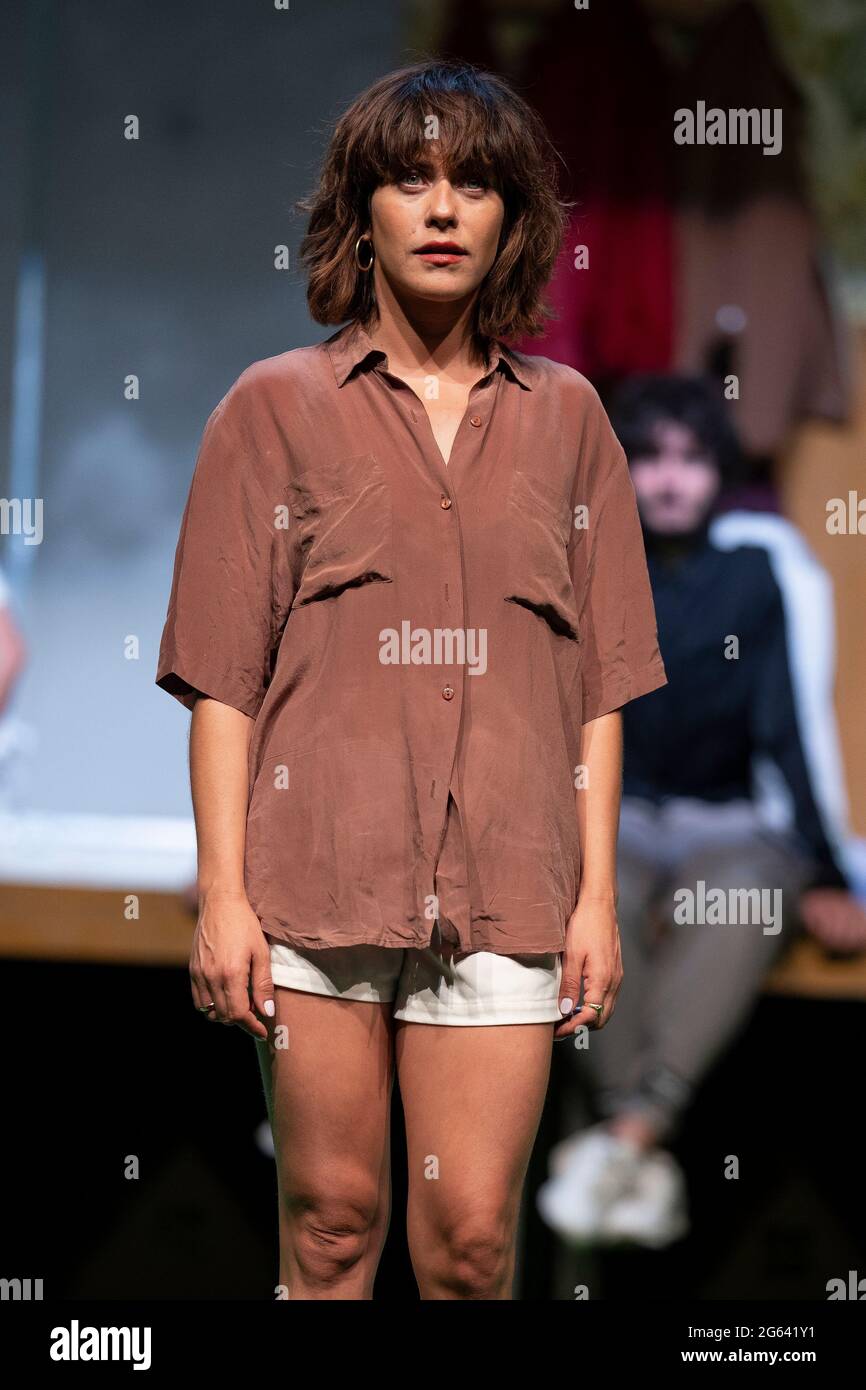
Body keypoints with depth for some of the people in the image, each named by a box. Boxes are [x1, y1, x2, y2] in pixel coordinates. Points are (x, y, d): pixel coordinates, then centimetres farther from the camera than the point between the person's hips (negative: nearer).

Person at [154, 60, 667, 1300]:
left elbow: (600, 684, 10)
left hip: (505, 888, 1)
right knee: (333, 1216, 4)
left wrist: (598, 892, 3)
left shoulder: (565, 418, 11)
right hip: (319, 872, -1)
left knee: (473, 1236, -3)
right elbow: (224, 676, 2)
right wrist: (223, 896, -5)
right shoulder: (277, 407, 6)